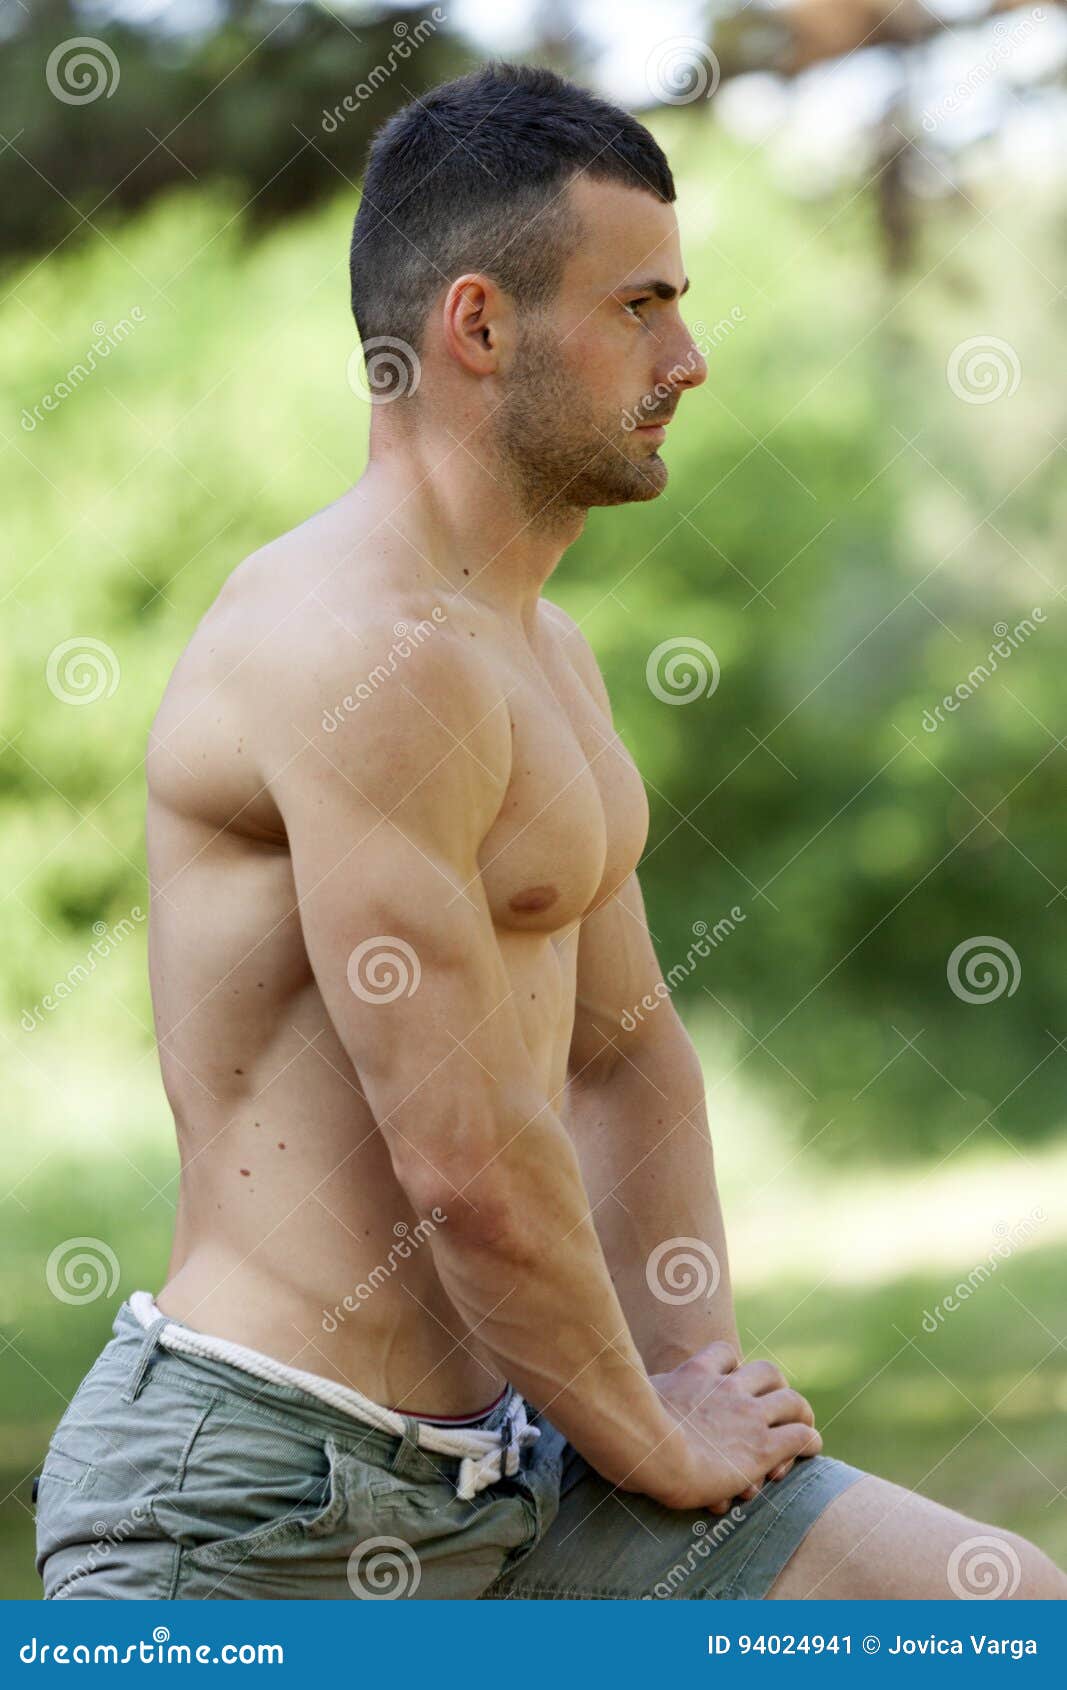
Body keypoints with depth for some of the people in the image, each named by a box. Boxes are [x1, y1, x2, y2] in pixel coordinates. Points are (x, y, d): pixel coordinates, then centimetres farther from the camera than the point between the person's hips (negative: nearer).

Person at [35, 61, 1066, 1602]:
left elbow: (629, 1052, 22)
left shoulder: (543, 652, 15)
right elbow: (467, 1158, -21)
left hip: (511, 1467, 10)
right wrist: (649, 1438, -7)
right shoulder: (366, 652, -19)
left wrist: (698, 1380, 9)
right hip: (261, 1494, -10)